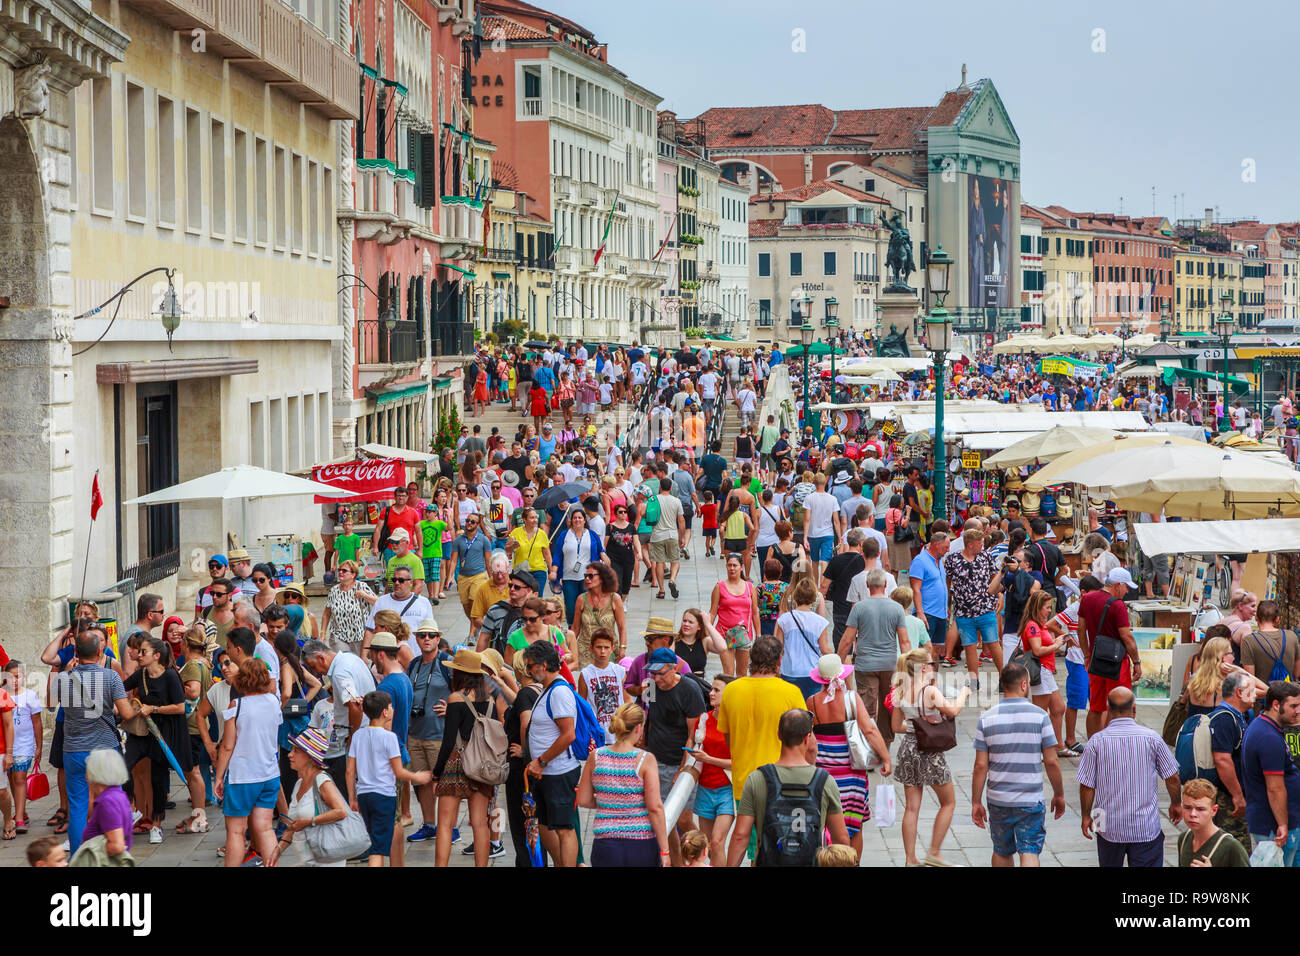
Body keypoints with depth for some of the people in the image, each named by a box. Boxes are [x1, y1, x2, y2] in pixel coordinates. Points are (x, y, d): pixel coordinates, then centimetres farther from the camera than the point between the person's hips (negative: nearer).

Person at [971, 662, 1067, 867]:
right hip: (1030, 800, -2)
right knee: (1030, 852, -3)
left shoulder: (987, 718, -3)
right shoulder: (1039, 715, -8)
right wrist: (1059, 794, 6)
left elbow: (981, 766, -4)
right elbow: (1051, 761, -6)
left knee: (1002, 852, 17)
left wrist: (976, 802, 3)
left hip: (998, 800, 2)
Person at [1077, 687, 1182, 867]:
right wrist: (1176, 804, 21)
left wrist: (1086, 816, 10)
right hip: (1146, 827, -1)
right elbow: (1172, 778, 2)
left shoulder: (1097, 741, -8)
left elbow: (1087, 785, -5)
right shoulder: (1152, 738, -7)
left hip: (1109, 827, 1)